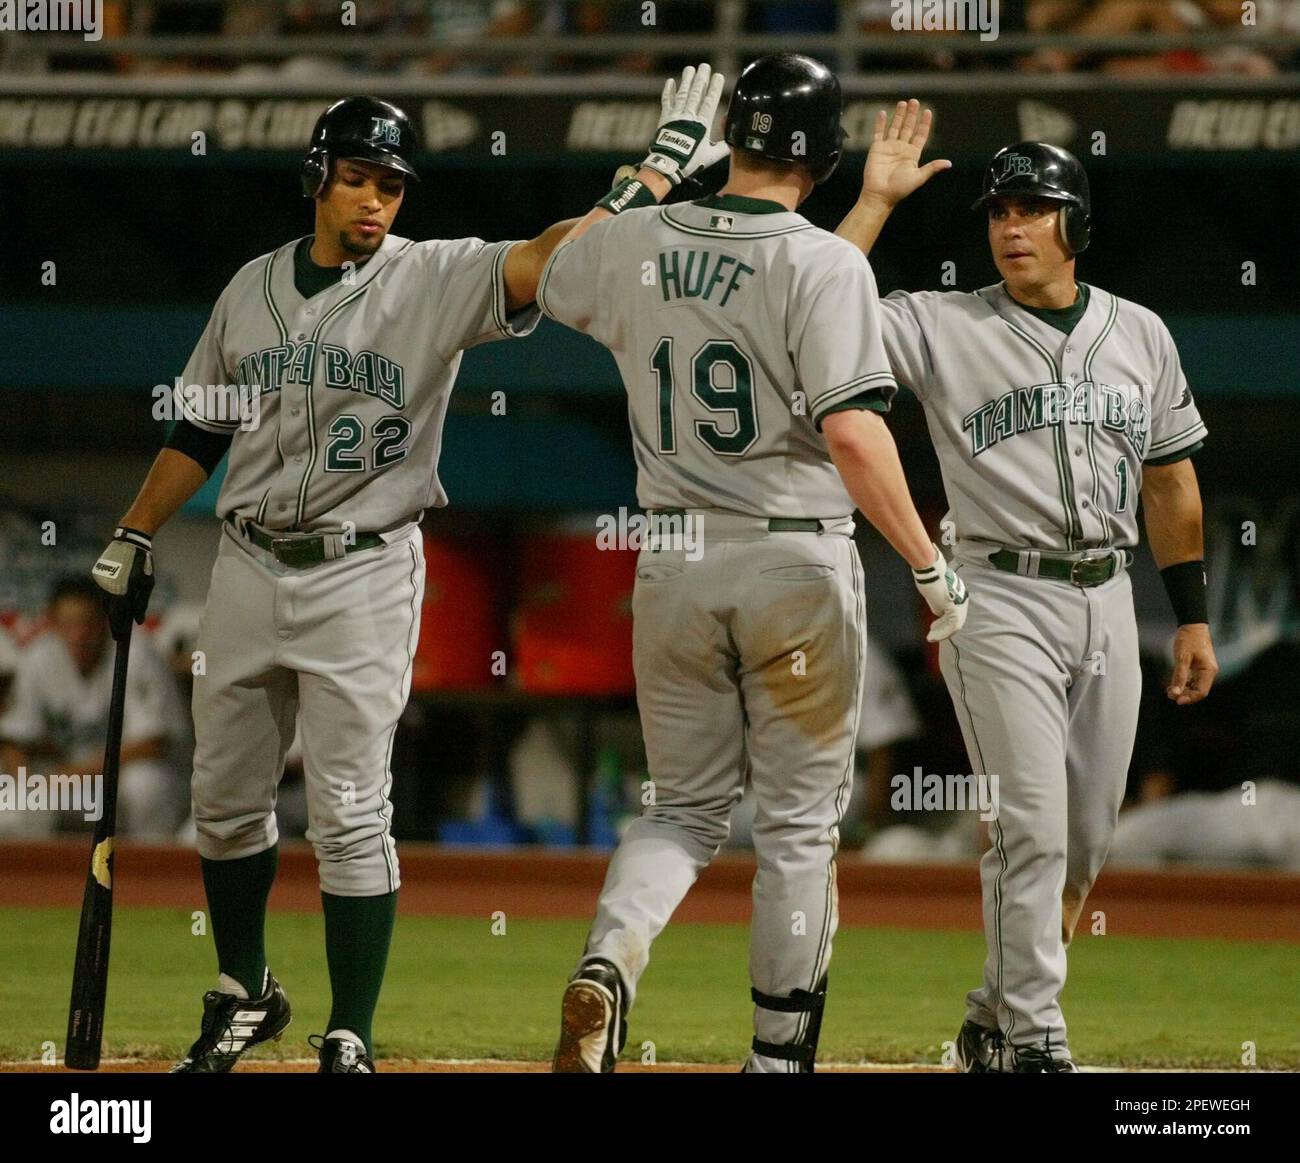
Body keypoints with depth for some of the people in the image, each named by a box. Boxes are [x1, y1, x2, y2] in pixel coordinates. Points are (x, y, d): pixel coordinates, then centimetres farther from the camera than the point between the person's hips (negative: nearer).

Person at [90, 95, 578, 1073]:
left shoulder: (432, 280, -7)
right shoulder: (254, 288, 7)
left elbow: (544, 260, -23)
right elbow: (201, 430, 17)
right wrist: (134, 539, 16)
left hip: (364, 577, -5)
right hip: (248, 569, 5)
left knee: (351, 818, -7)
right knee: (227, 800, 12)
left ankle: (350, 1044, -2)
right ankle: (245, 998, 31)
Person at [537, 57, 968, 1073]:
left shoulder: (635, 242, 1)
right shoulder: (824, 265, -14)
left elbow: (554, 278, 25)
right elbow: (852, 429, -23)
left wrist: (661, 164, 29)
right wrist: (930, 566, -17)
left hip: (672, 561, 4)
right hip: (800, 567, -4)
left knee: (687, 806, 14)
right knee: (800, 819, 8)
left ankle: (606, 967, -14)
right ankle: (780, 1054, 11)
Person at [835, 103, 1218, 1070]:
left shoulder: (1139, 335, 10)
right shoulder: (942, 327, -1)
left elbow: (1170, 482, 16)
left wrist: (1194, 619, 13)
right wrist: (878, 200, -14)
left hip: (1107, 603, 4)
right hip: (1002, 603, -4)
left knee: (1087, 840, 9)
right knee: (1031, 826, -11)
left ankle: (997, 1017, 25)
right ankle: (1033, 1040, -6)